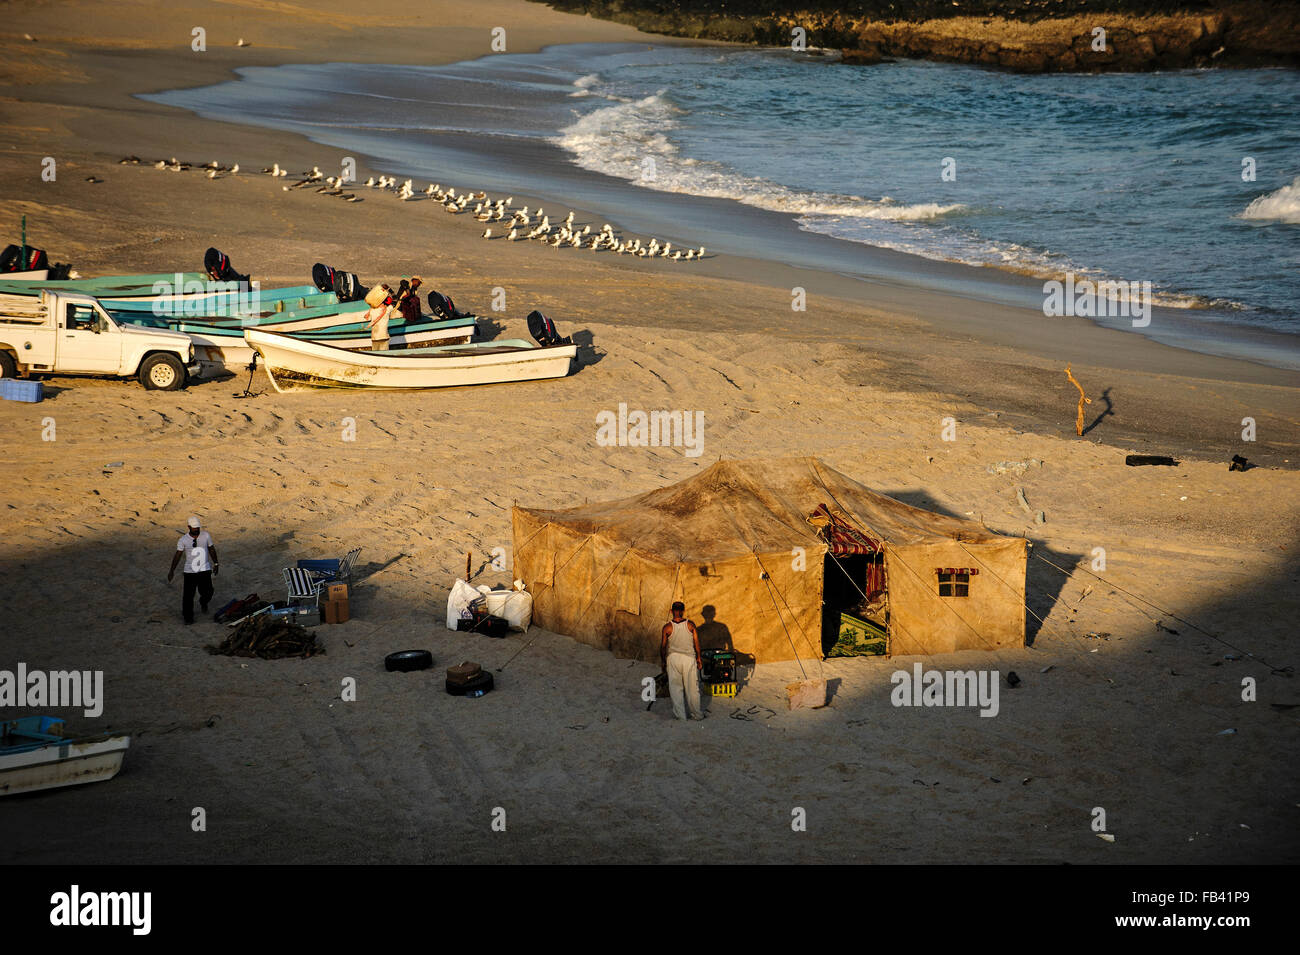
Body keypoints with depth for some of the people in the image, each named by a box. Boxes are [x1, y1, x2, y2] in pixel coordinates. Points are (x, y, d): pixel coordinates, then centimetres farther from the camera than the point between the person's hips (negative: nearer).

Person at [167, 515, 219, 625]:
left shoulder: (206, 535, 1)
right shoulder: (183, 540, -4)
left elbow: (212, 549, 14)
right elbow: (178, 555, 2)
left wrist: (215, 563, 20)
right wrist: (172, 570, 2)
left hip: (205, 570, 1)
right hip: (190, 571, -1)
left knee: (207, 592, -3)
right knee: (188, 595, -3)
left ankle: (203, 602, 35)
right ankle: (188, 617, 14)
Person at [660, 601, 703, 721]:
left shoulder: (667, 627, -6)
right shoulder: (690, 625, -5)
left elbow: (663, 646, -1)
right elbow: (697, 643, 1)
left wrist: (663, 661, 12)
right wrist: (699, 658, 12)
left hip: (673, 657, -1)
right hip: (689, 657, 1)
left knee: (675, 688, 8)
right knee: (692, 688, 9)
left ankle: (680, 715, 7)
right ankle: (697, 714, 18)